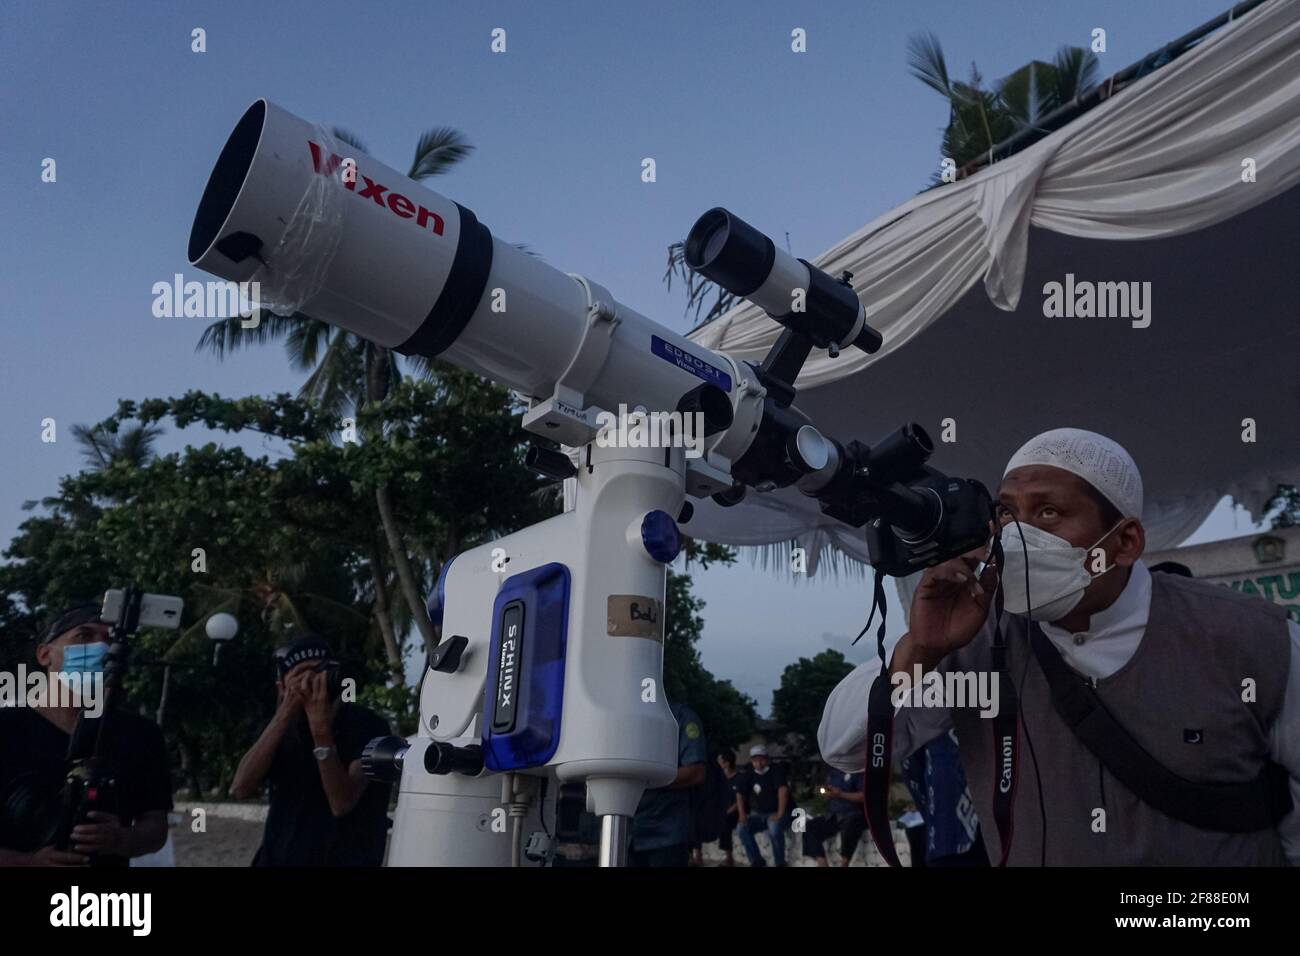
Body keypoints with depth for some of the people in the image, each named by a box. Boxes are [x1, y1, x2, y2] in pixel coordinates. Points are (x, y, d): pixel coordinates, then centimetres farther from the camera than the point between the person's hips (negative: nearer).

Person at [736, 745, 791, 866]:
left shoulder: (776, 772, -13)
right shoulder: (750, 775, 4)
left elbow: (783, 790, -26)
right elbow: (740, 793, 8)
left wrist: (779, 814, -33)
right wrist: (742, 814, -6)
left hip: (775, 813, -5)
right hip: (758, 814, 5)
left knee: (774, 827, -36)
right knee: (741, 828, -18)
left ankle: (780, 863, -17)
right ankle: (757, 860, -4)